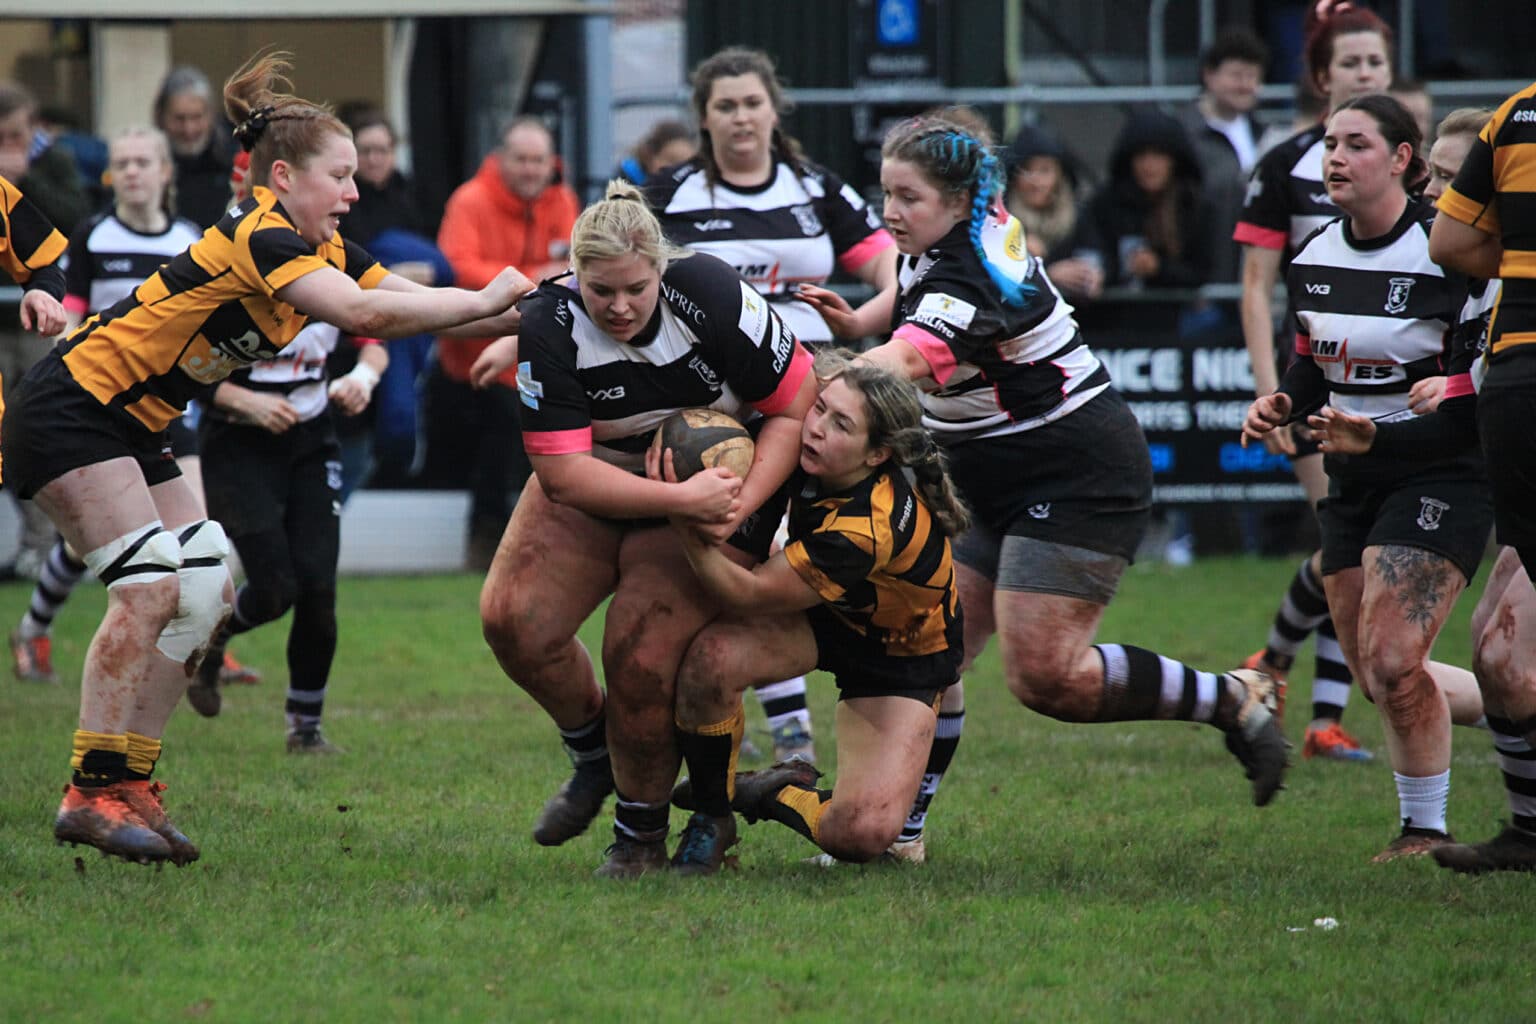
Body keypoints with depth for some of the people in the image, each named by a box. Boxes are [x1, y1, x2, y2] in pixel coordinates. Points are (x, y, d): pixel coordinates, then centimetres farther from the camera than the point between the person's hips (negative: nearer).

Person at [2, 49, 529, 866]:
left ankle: (130, 784, 5)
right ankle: (92, 793, -15)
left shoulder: (322, 250, 6)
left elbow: (417, 305, 6)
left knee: (204, 591, 3)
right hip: (70, 410, -10)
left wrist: (530, 315, -7)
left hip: (130, 428, 10)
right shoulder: (257, 236, -23)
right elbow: (366, 314, -35)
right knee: (151, 588, -18)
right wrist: (484, 301, -26)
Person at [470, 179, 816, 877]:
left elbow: (796, 406, -15)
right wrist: (681, 499, -35)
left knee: (642, 665, -17)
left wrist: (739, 506, -25)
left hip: (723, 481, -3)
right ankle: (593, 754, 14)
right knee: (511, 616, -15)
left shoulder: (710, 295, -26)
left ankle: (641, 832, 9)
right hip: (596, 480, 3)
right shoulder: (550, 329, -23)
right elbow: (562, 472, -25)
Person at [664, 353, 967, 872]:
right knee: (711, 655, -30)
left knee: (864, 833, -25)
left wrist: (684, 522, -49)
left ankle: (775, 795, 11)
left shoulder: (872, 526, -39)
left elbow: (748, 594, -34)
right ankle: (710, 820, -5)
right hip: (821, 618, 5)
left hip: (901, 658, -5)